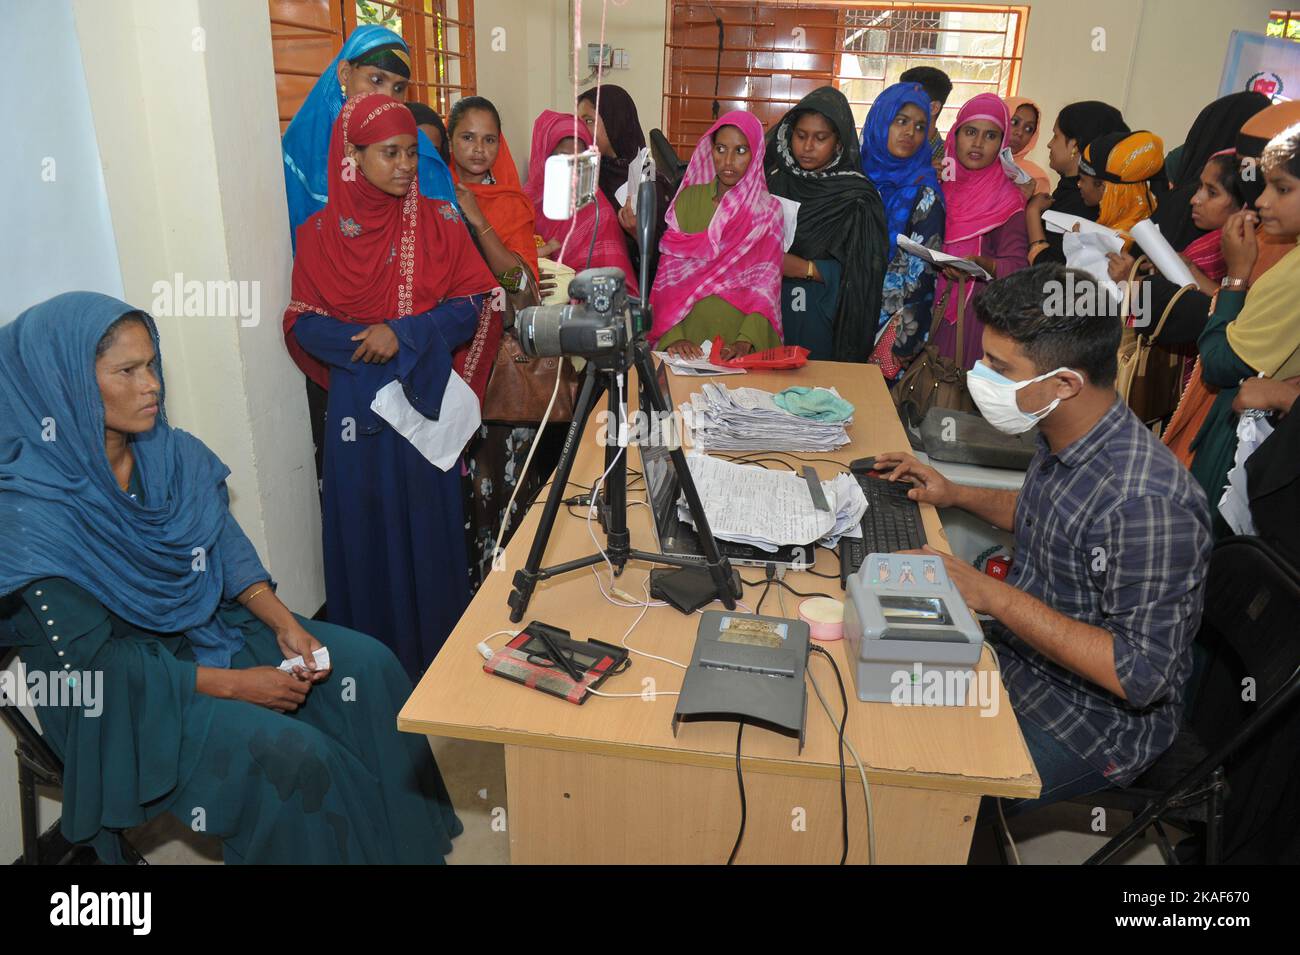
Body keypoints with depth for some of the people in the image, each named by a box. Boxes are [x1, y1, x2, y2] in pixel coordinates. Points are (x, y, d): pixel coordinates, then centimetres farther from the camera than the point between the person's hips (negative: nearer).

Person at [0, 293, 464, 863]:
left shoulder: (174, 454, -5)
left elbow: (230, 549, 3)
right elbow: (92, 663, -20)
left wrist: (283, 623, -13)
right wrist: (231, 684, -21)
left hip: (213, 624, 7)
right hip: (128, 693, -6)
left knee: (367, 664, -6)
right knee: (294, 755, -25)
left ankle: (400, 839, 11)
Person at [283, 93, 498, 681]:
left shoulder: (439, 224, 0)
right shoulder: (321, 233, 2)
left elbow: (474, 307, -3)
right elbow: (303, 322, 3)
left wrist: (405, 334, -16)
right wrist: (362, 341, -16)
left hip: (427, 400, -1)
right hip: (356, 406, 1)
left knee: (428, 521, 5)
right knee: (366, 527, 7)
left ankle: (436, 653, 22)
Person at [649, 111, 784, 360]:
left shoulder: (768, 209, 6)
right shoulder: (688, 198, 9)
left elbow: (766, 285, -2)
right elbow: (667, 275, 3)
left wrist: (745, 342, -19)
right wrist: (672, 337, -12)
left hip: (739, 332, -1)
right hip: (687, 328, 1)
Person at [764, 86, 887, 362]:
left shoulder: (858, 196, -3)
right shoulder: (773, 181, 7)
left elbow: (860, 273, -7)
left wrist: (804, 268, -18)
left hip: (821, 323, -3)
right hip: (767, 314, 3)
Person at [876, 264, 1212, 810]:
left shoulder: (1145, 501, -32)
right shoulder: (1063, 441, -3)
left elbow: (1143, 675, -30)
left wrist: (994, 595, -31)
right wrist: (955, 495, 8)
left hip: (1096, 722, -8)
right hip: (1019, 658, 9)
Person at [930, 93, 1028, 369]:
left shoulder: (1008, 198, -4)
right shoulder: (938, 180, 8)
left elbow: (1016, 266, -8)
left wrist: (984, 264, -28)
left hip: (971, 310, -4)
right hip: (924, 300, 4)